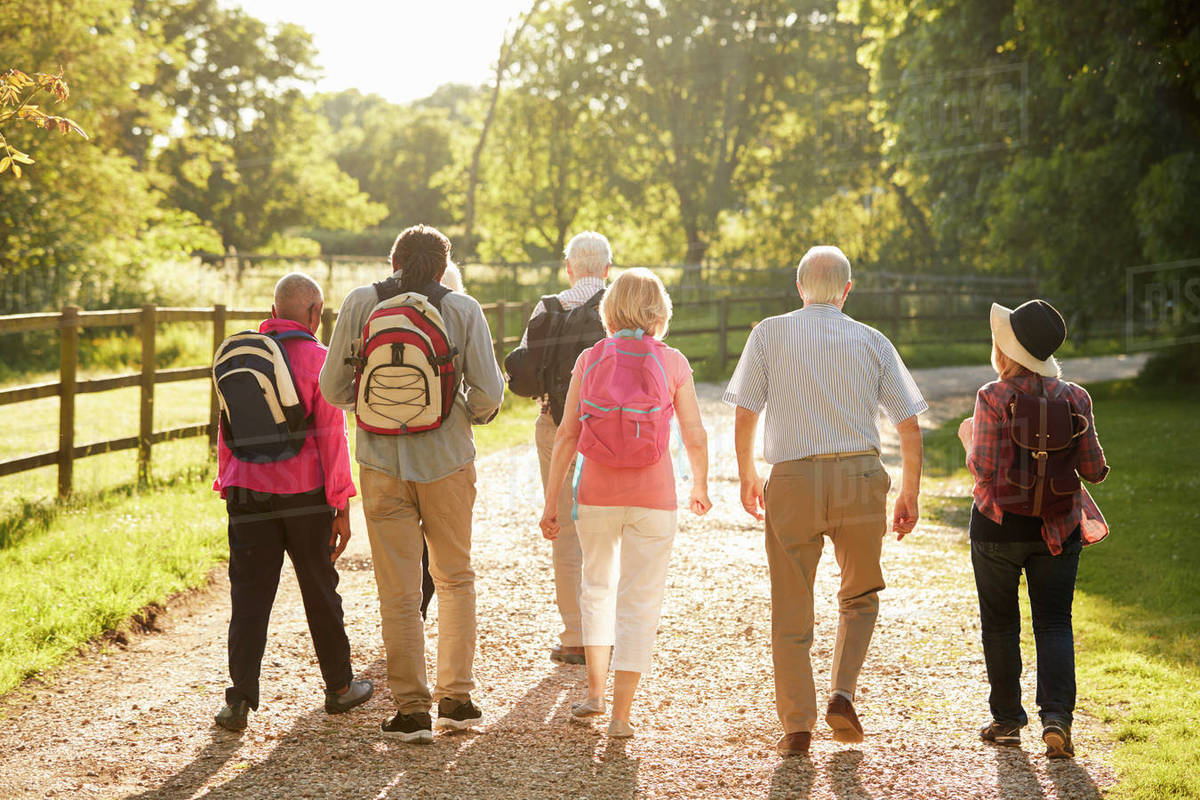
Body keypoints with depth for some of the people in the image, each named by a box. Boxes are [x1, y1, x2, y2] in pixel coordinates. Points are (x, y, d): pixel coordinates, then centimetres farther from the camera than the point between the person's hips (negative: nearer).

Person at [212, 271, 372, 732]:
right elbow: (331, 436, -9)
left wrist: (227, 487, 17)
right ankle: (339, 688, 23)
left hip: (248, 492, 3)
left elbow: (226, 431, 9)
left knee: (250, 594, 3)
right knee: (320, 592, 10)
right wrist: (342, 505, -5)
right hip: (305, 493, -3)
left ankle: (240, 698, -5)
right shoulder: (317, 358, -7)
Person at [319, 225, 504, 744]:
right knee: (455, 578, 18)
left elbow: (331, 388, 0)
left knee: (399, 590, 6)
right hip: (448, 458, 0)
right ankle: (456, 698, 19)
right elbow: (488, 394, -7)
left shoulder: (361, 303, -3)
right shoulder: (463, 309, -4)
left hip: (383, 461, 0)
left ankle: (411, 710, 7)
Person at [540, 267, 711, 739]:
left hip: (597, 489, 2)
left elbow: (566, 435, 0)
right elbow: (695, 436, 1)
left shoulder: (590, 359, 1)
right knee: (639, 600, 4)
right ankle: (620, 714, 2)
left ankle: (595, 690, 22)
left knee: (597, 587, 23)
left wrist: (551, 501, 5)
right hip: (653, 493, -2)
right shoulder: (672, 363, -2)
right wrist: (699, 488, 18)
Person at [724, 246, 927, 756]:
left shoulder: (769, 334, 3)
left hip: (793, 480, -1)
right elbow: (909, 428, 5)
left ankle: (797, 727, 9)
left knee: (791, 610, 8)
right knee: (860, 595, 21)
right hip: (860, 474, 1)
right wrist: (910, 493, 16)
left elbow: (744, 415, 2)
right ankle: (843, 693, 4)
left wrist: (747, 476, 16)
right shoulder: (873, 342, 6)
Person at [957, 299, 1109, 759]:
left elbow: (983, 470, -17)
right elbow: (1094, 471, -1)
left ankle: (1007, 720, 18)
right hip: (1057, 529, 2)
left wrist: (968, 438, 2)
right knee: (1054, 622, 7)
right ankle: (1056, 717, -9)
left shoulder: (993, 398, -14)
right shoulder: (1073, 398, -3)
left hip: (999, 526, -2)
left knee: (1000, 623, 12)